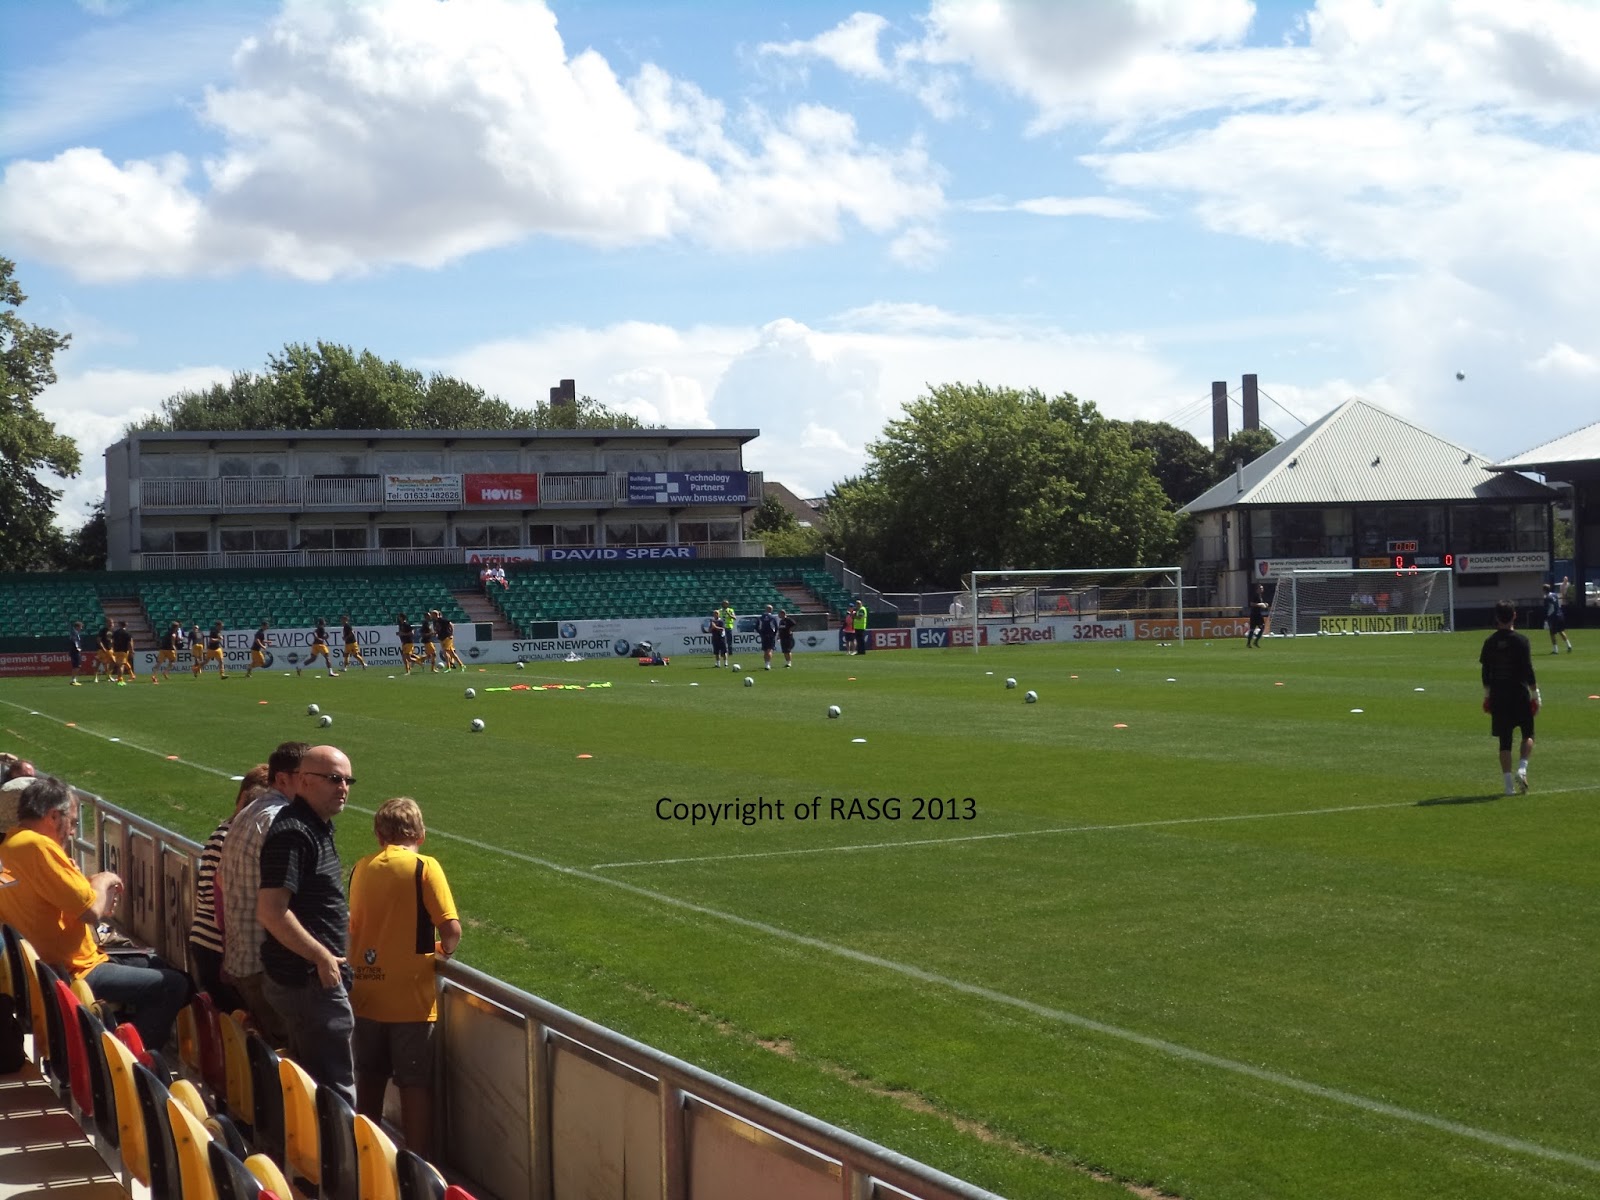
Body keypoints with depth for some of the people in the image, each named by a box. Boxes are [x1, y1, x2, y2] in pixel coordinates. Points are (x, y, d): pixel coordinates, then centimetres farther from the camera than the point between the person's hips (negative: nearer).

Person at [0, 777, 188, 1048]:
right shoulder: (38, 846, -22)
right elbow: (91, 912, -24)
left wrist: (91, 883, 4)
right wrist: (102, 881, -3)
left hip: (45, 965, 10)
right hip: (74, 974, -10)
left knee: (154, 964, 22)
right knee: (174, 985, -10)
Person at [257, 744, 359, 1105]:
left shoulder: (316, 827, 13)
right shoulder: (293, 834, -19)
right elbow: (271, 912, -26)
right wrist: (323, 957, -20)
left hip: (310, 977, 11)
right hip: (309, 980, -11)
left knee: (311, 1081, 18)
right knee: (336, 1086, -8)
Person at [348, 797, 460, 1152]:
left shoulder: (360, 869, 4)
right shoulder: (424, 868, -11)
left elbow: (353, 927, 11)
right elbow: (451, 929, -17)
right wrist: (444, 949, 3)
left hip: (366, 993, 5)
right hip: (410, 996, -5)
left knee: (369, 1080, 17)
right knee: (415, 1084, 2)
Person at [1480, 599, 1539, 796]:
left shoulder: (1490, 642, 3)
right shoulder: (1521, 641, -9)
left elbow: (1485, 672, 8)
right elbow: (1528, 671, -10)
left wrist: (1487, 696, 19)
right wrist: (1535, 696, -3)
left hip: (1498, 696, 3)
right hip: (1519, 694, -3)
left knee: (1504, 740, 6)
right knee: (1528, 734, 13)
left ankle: (1509, 784, 3)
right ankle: (1522, 769, -8)